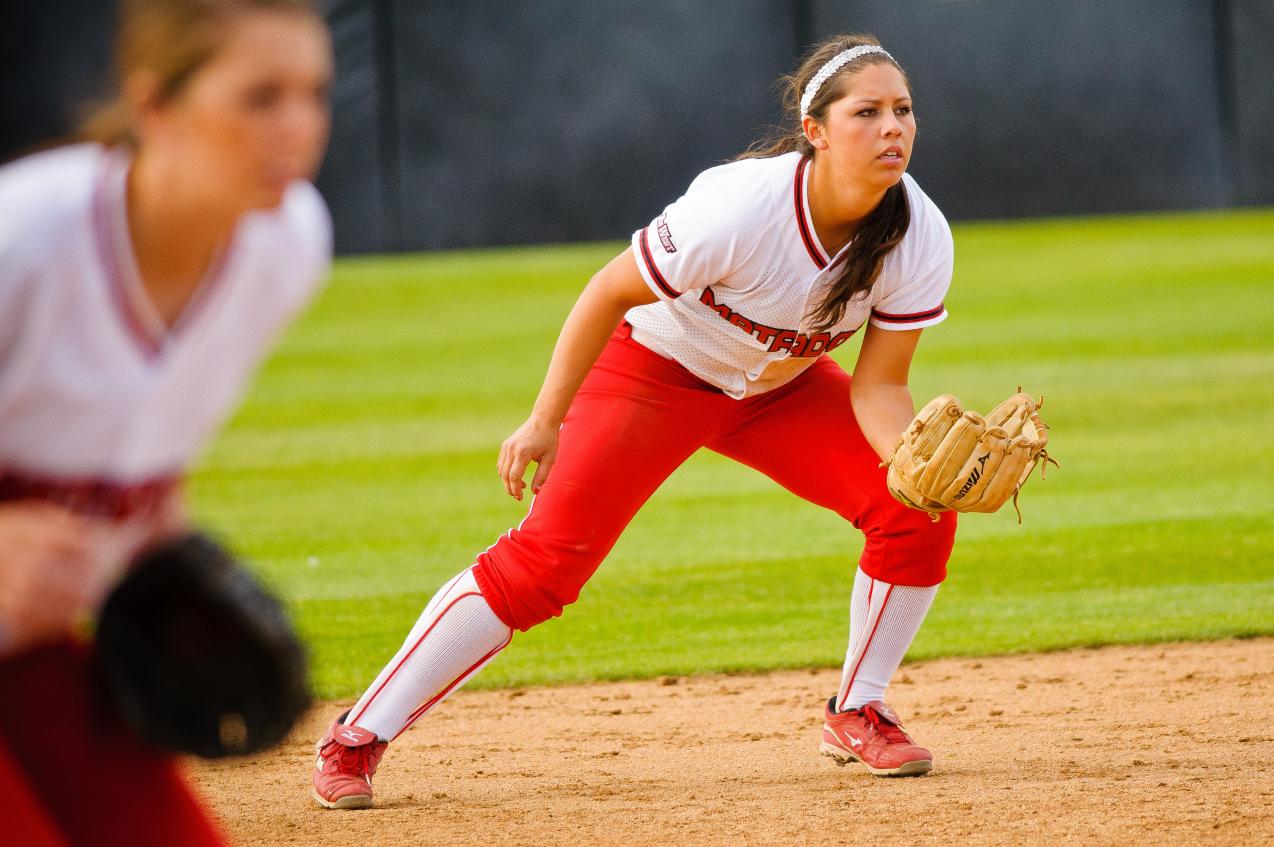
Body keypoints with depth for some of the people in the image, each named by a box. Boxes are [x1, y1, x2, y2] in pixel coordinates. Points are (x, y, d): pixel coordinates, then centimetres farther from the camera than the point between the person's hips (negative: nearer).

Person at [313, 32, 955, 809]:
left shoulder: (920, 238, -22)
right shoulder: (740, 208, -36)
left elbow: (879, 388, -15)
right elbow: (610, 293, -23)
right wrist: (545, 423, -20)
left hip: (779, 385, 5)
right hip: (653, 367, -5)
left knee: (917, 512, -13)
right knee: (543, 561, -15)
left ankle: (857, 714, 9)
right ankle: (359, 739, -6)